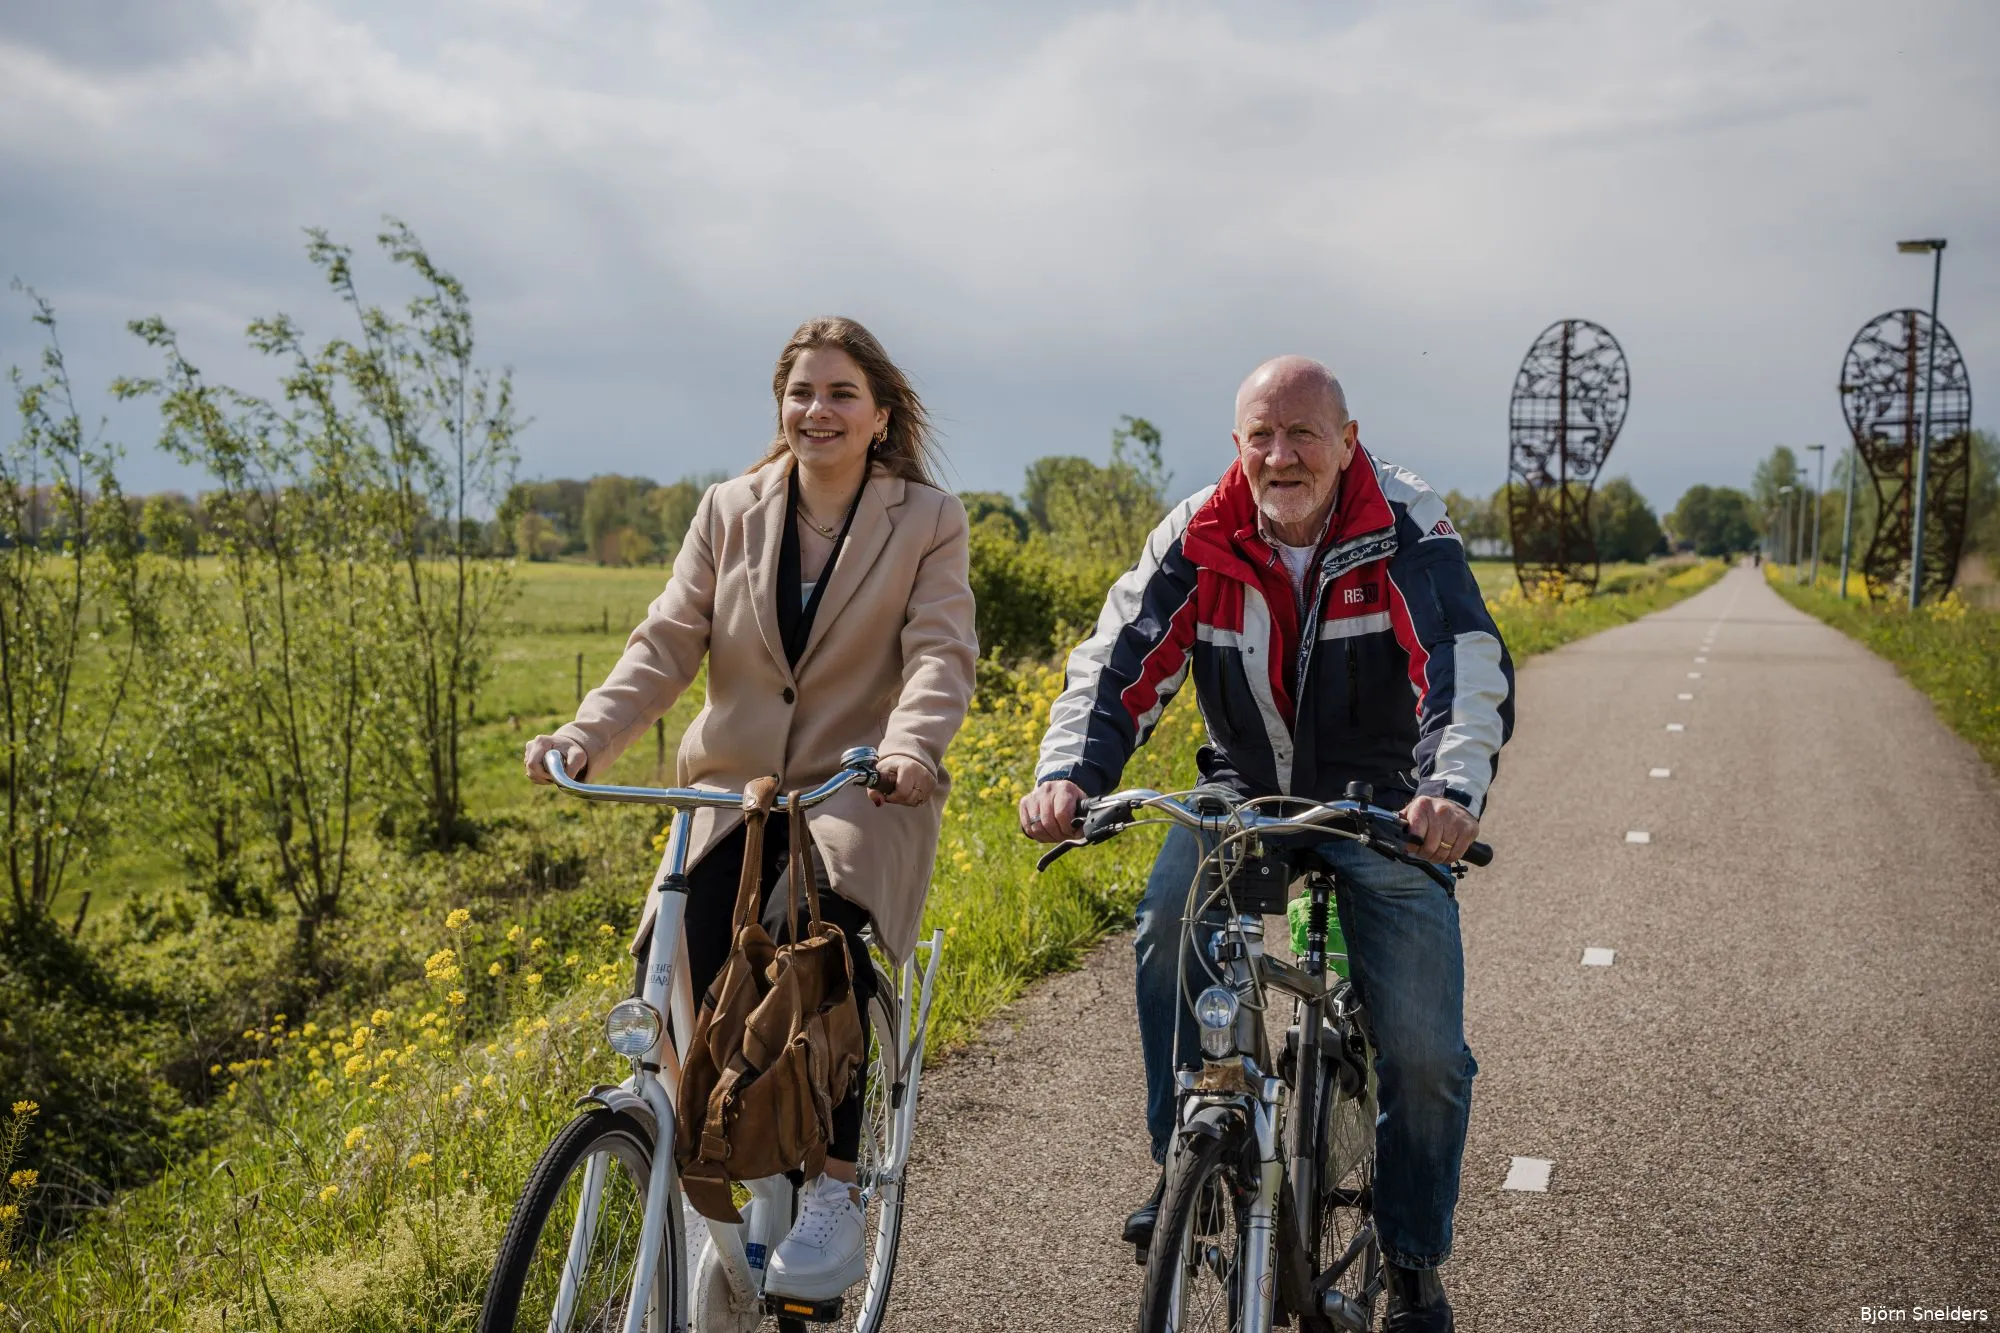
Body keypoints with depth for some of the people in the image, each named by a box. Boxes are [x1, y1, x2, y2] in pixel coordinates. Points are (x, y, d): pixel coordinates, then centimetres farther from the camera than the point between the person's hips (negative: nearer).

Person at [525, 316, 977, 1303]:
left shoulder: (928, 521, 2)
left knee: (817, 928, -34)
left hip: (862, 789, -3)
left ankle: (833, 1190, -20)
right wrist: (590, 732, -16)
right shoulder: (729, 513, 9)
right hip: (733, 786, 3)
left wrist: (912, 742, -32)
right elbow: (667, 643, 1)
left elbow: (941, 653, -10)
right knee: (677, 962, -20)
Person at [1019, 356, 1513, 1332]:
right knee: (1169, 919, -29)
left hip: (1381, 801, -1)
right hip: (1245, 790, 2)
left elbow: (1469, 663, -31)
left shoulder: (1406, 533, -17)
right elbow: (1118, 665, -16)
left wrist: (1454, 788, -51)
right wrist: (1068, 775, -36)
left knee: (1424, 1048, -8)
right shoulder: (1197, 541, -10)